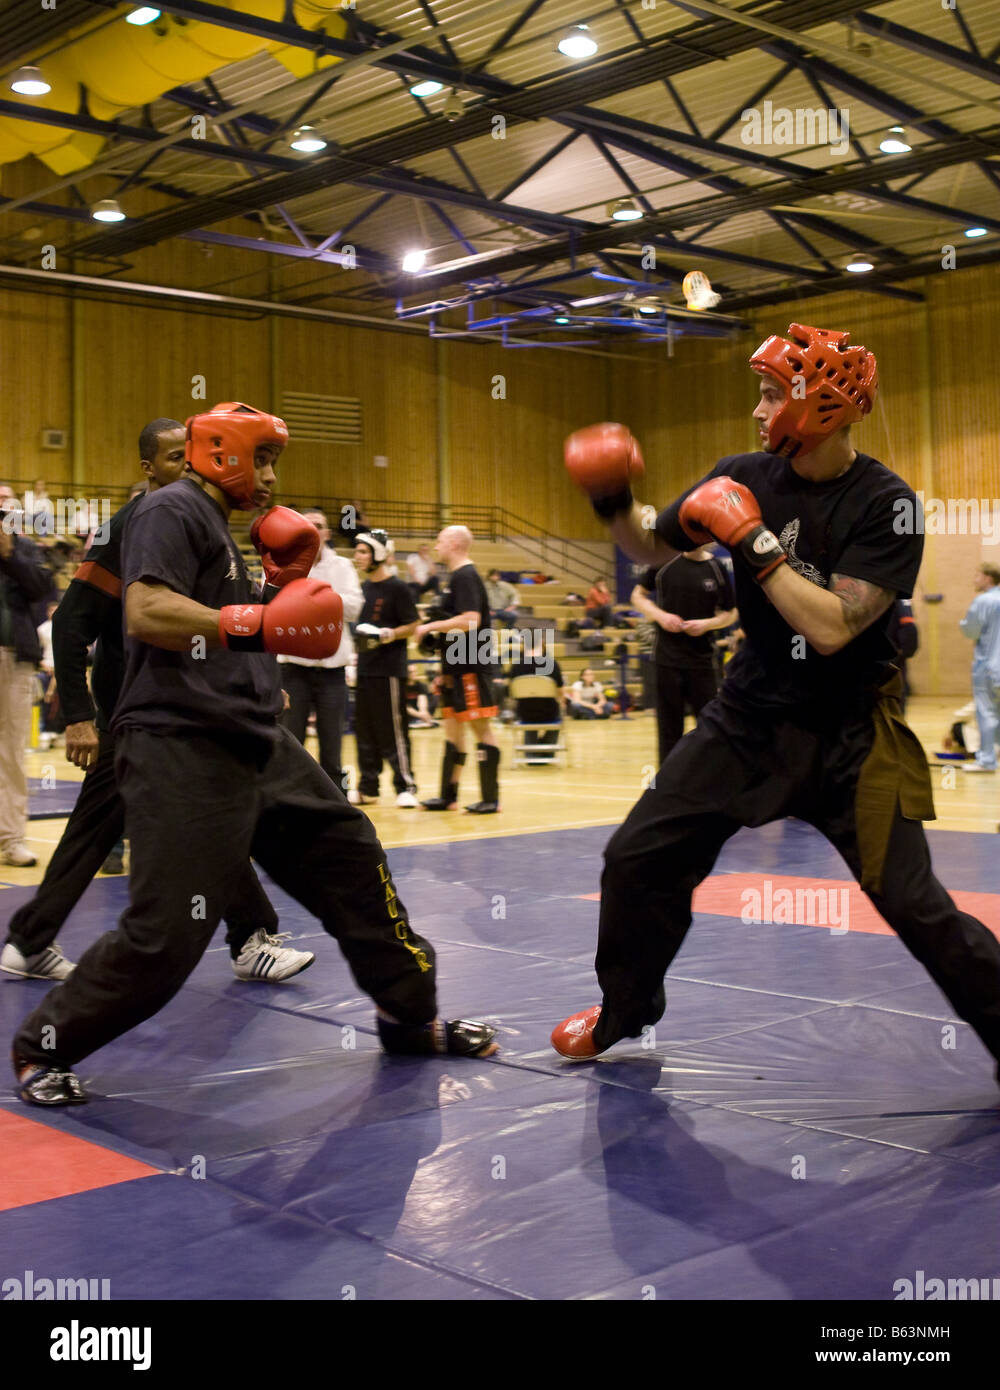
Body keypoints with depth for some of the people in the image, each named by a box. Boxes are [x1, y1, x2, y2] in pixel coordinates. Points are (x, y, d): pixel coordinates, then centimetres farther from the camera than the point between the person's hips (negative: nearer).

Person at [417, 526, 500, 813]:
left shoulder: (466, 576, -13)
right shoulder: (455, 577, 17)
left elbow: (471, 620, -25)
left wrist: (431, 626, -16)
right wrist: (445, 671, 22)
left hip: (472, 666, -10)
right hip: (457, 667, 10)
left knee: (480, 726, -5)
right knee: (452, 728, 12)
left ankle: (491, 798, -1)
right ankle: (448, 796, 18)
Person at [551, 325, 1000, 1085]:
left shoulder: (885, 503, -17)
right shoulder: (747, 475, -3)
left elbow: (831, 627, -27)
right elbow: (655, 548, 11)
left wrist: (752, 541, -25)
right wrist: (616, 505, -8)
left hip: (849, 736, -5)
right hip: (749, 715, 5)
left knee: (915, 906, -6)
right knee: (637, 857, 5)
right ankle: (624, 1009, 28)